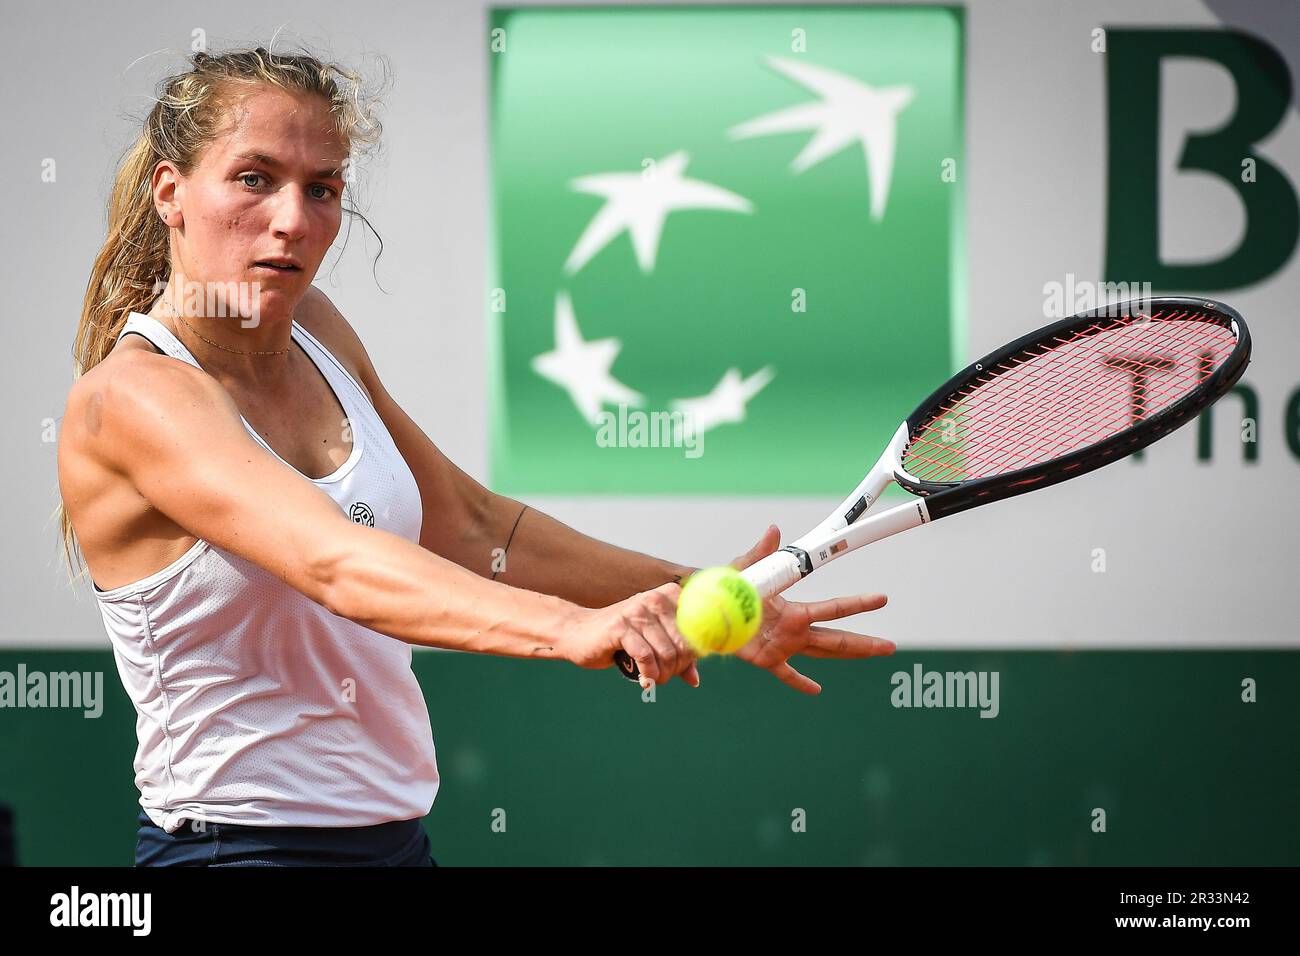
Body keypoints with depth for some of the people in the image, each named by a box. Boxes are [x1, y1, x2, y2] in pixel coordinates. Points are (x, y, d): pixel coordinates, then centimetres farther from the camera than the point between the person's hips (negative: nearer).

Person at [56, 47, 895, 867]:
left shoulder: (314, 328, 6)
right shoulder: (128, 397, -18)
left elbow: (471, 527, 13)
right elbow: (338, 563, -32)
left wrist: (704, 599, 6)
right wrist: (573, 630, -44)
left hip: (396, 832, 8)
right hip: (236, 842, -7)